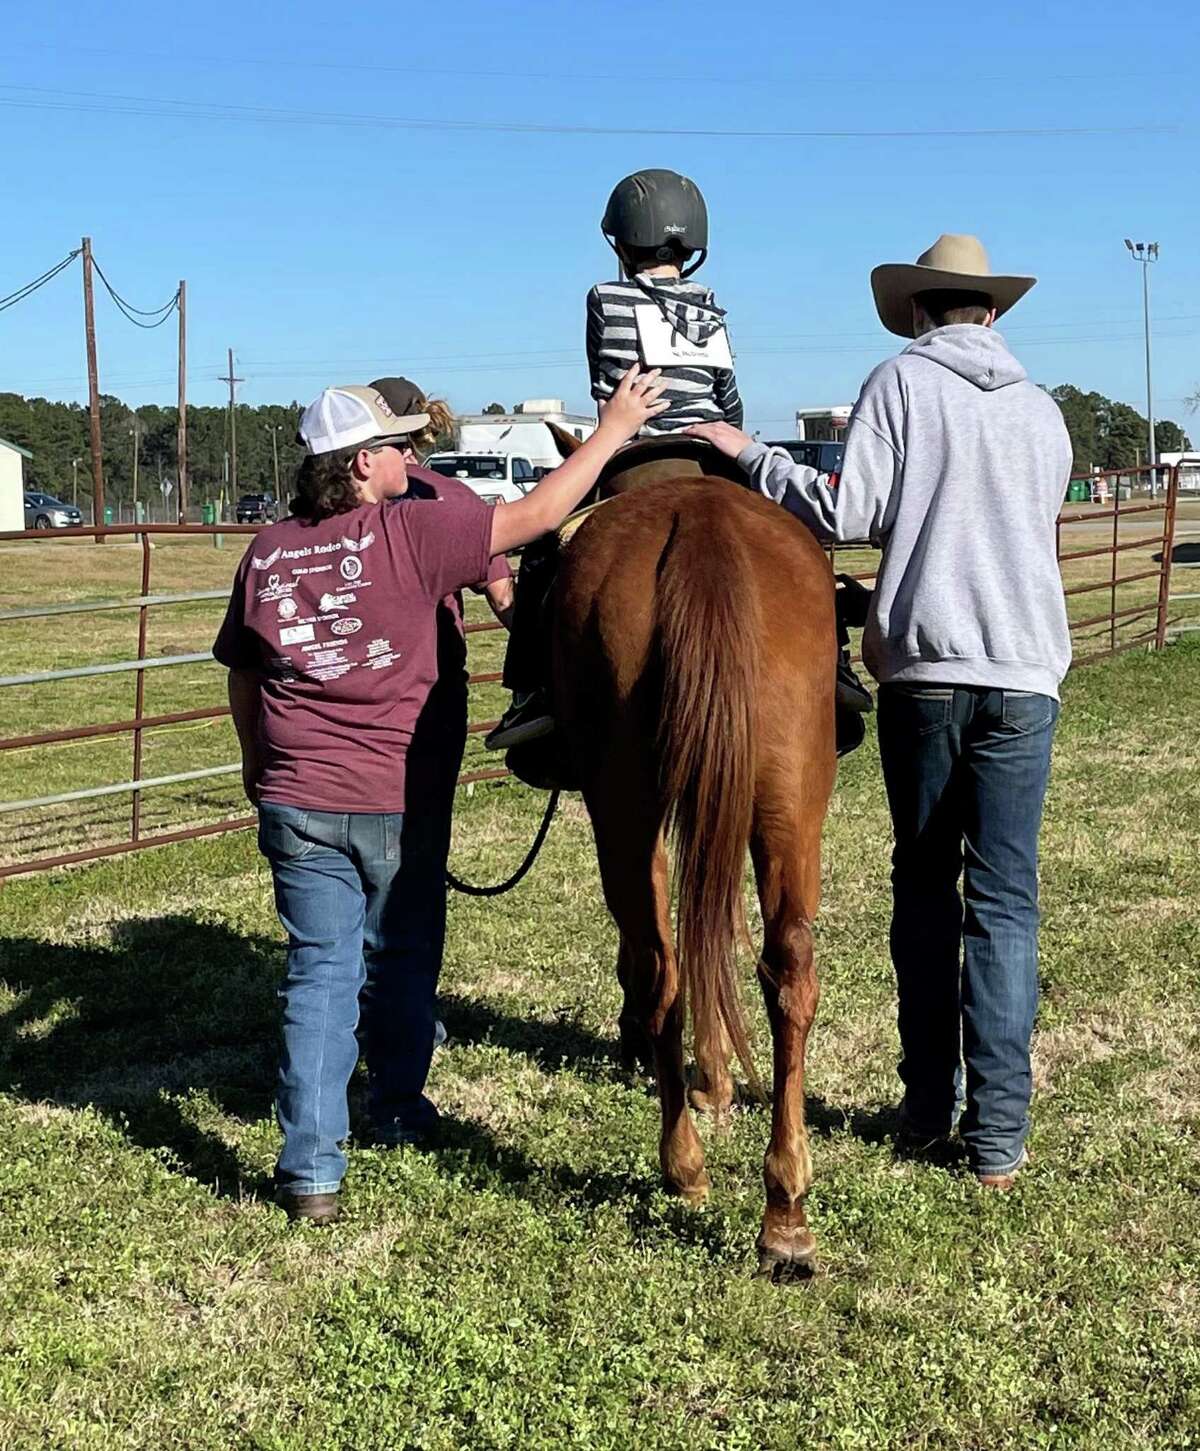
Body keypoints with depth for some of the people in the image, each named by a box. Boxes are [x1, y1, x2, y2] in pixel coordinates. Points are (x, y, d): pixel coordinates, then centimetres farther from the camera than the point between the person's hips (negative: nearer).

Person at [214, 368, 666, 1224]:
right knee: (403, 957, 18)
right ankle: (398, 1111, 37)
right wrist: (613, 431, 2)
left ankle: (312, 1170, -1)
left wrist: (260, 766, 29)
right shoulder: (411, 534, -10)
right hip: (399, 799, -3)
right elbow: (537, 517, -8)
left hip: (296, 800, 3)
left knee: (321, 972, 4)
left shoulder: (267, 553, 5)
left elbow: (241, 673, 14)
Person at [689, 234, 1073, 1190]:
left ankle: (928, 1105, 18)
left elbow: (849, 515, -9)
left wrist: (751, 457, 4)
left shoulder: (900, 383, 0)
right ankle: (998, 1133, -2)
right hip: (1026, 675, 2)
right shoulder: (1043, 411, 13)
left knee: (924, 886, 13)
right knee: (1004, 900, 2)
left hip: (923, 672, -2)